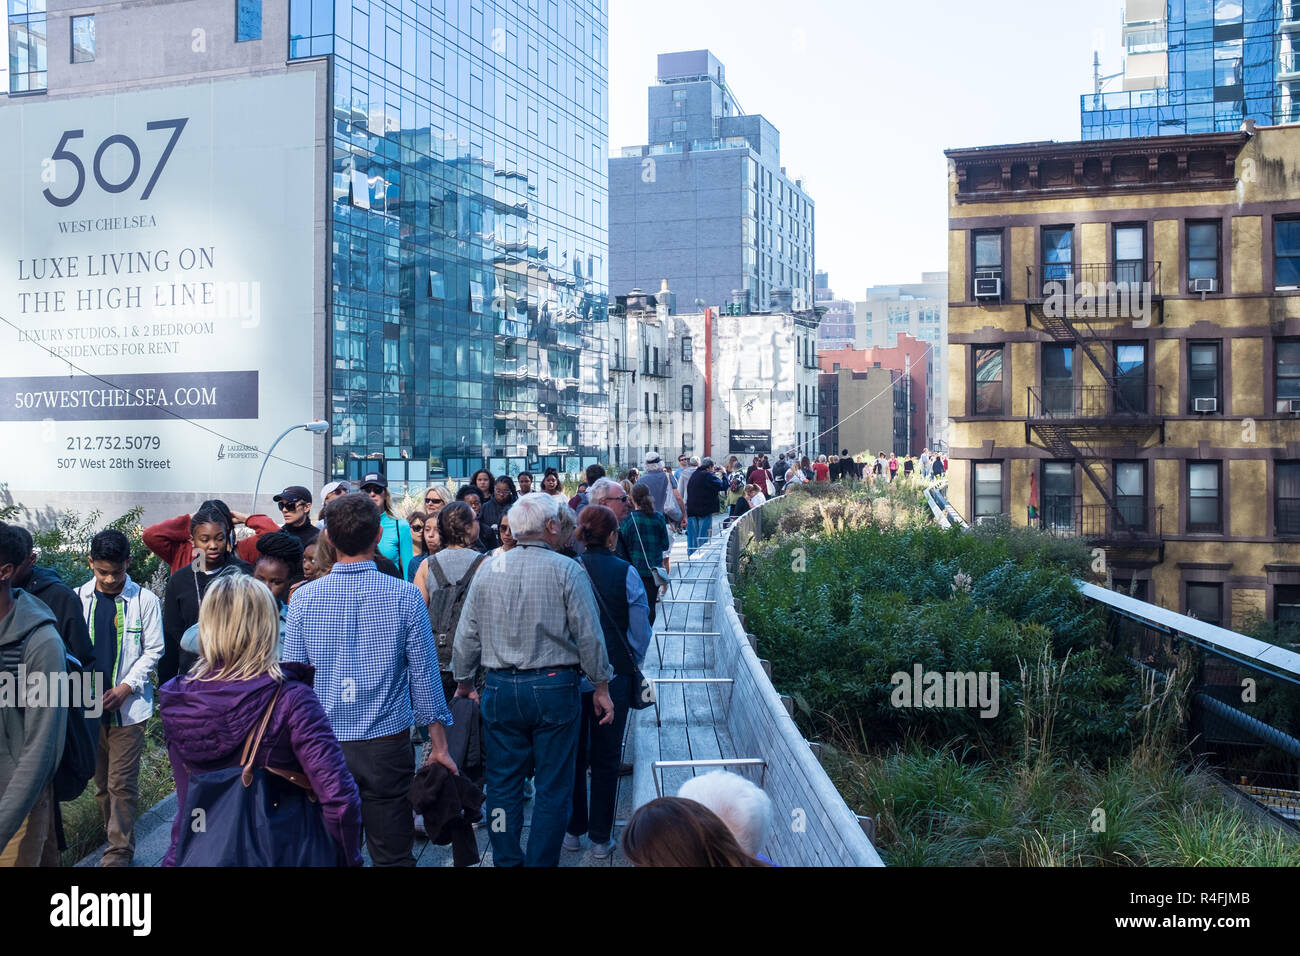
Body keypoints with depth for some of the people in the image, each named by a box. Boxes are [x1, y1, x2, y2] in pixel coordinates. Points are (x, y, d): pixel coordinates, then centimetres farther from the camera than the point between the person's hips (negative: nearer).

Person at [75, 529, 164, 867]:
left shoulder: (145, 600, -4)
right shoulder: (77, 598, 2)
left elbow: (153, 650, -2)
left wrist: (125, 688, -11)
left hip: (128, 706, -3)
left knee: (121, 784, -2)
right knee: (101, 782, 12)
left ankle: (119, 851, 7)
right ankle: (117, 836, 27)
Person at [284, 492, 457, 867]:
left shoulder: (303, 598, -5)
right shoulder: (405, 597, -9)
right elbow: (424, 677, -4)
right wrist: (439, 746, 6)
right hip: (387, 743, -1)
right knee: (393, 856, 8)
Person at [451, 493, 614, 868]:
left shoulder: (488, 569, 3)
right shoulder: (567, 570, -7)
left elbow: (467, 635, 7)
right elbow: (589, 635, -8)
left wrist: (464, 682, 20)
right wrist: (601, 687, 2)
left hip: (500, 690, 4)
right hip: (554, 688, -3)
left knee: (503, 783, 13)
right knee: (553, 786, 6)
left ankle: (506, 861, 21)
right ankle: (541, 861, 9)